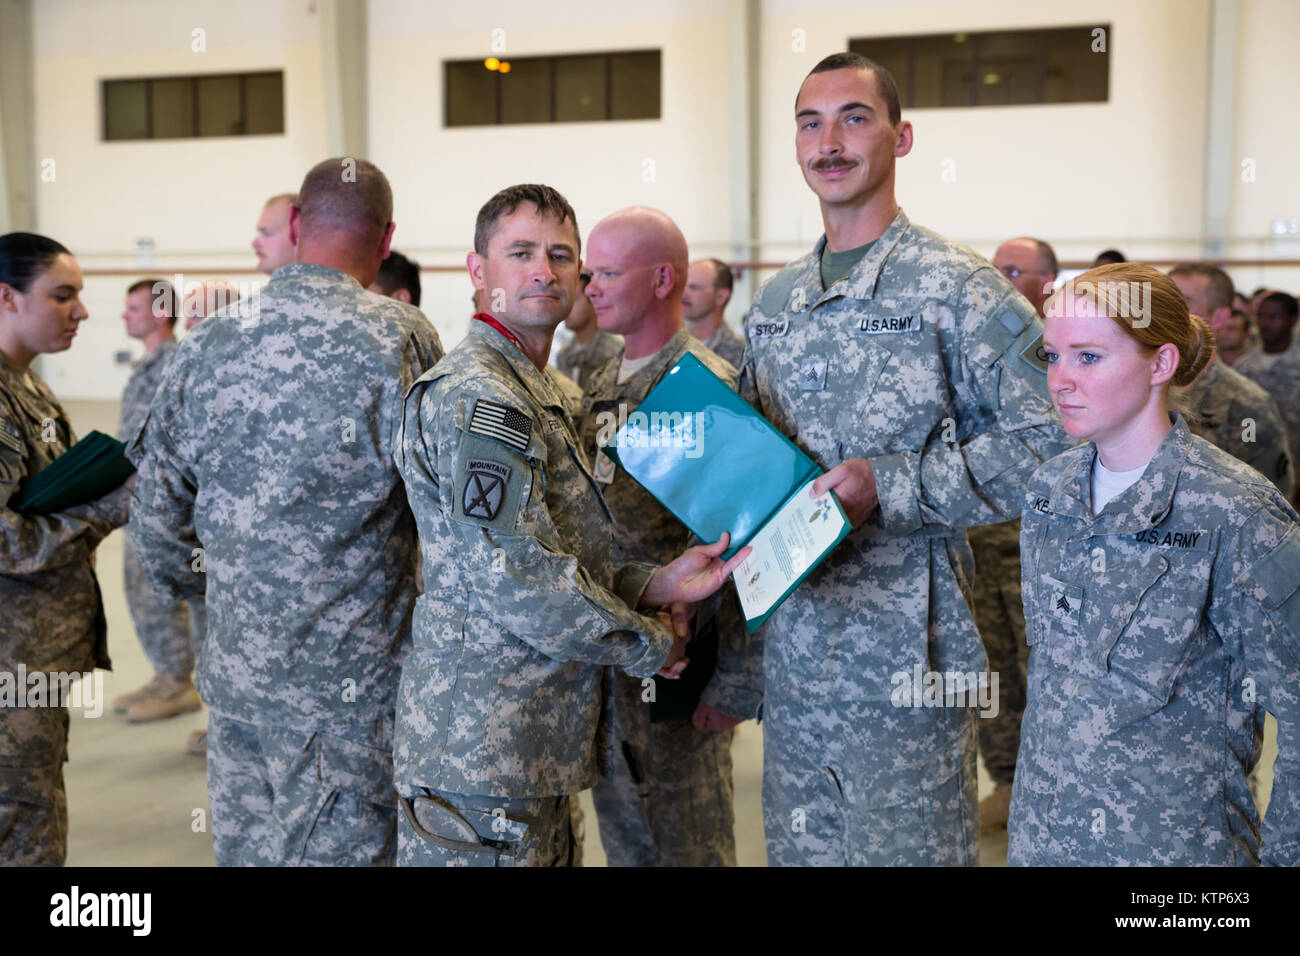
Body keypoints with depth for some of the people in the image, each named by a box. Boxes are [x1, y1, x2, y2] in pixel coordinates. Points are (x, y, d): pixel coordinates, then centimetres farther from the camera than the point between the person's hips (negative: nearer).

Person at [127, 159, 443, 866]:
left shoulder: (204, 349, 1)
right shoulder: (400, 339, -13)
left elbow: (156, 520, 8)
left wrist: (188, 585, 27)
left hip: (236, 671, 5)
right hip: (353, 676, -4)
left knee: (245, 849, 17)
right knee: (339, 851, 5)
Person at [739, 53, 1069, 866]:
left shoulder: (956, 288, -8)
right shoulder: (774, 303, 12)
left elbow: (1050, 440, -13)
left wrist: (889, 486, -20)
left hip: (908, 653, -6)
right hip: (793, 644, 6)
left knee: (906, 846, 4)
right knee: (798, 845, 15)